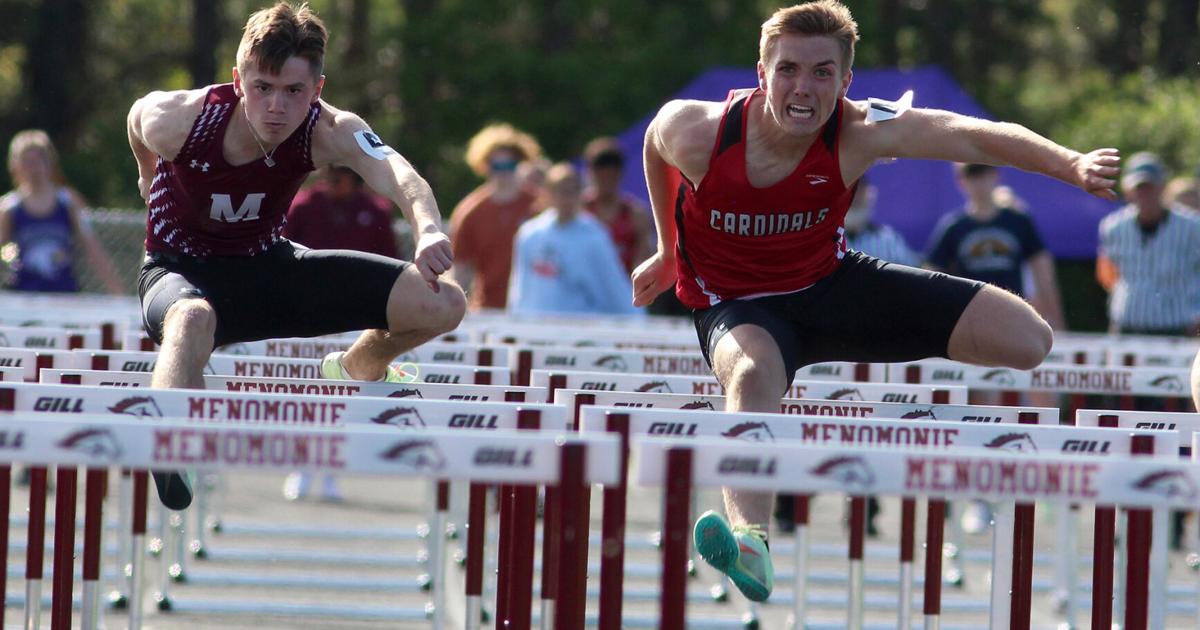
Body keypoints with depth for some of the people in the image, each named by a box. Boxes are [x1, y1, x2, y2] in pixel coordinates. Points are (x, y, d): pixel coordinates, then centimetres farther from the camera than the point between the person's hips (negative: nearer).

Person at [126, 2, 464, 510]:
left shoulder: (328, 133, -25)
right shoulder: (177, 120, -27)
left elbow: (395, 173, -45)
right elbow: (139, 116, -1)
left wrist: (429, 230, -68)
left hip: (268, 266, 4)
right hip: (179, 270, -4)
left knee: (443, 305, -4)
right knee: (193, 319, -45)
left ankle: (360, 366, 28)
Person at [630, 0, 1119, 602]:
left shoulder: (861, 133, -23)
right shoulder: (697, 133, -24)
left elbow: (976, 136, -29)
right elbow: (654, 142, 1)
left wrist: (1071, 164, -44)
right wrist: (667, 252, 13)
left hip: (831, 281, 3)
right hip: (736, 303, -3)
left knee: (1028, 339, -7)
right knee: (755, 373, -44)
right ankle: (750, 540, -61)